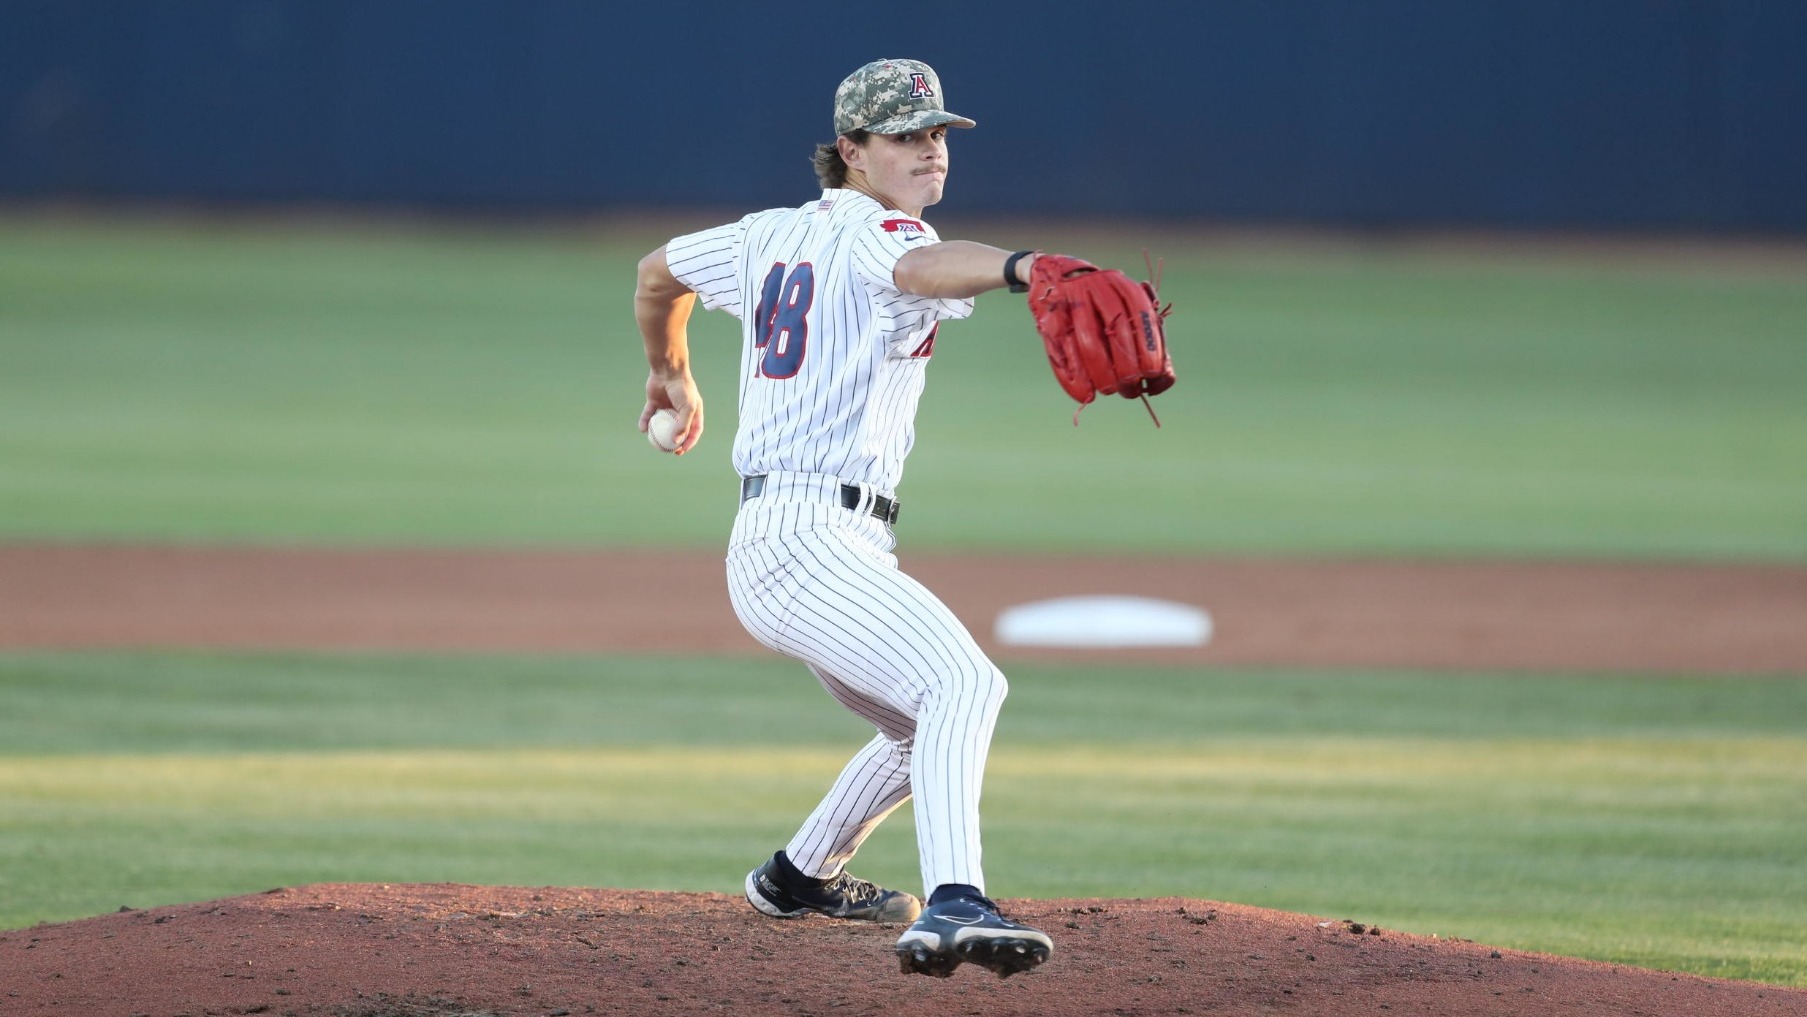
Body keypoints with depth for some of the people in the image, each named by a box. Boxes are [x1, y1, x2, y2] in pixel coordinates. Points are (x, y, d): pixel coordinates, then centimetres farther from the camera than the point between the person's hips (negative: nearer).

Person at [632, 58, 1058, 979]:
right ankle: (951, 910, -48)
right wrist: (1017, 266, -55)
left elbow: (658, 271, 34)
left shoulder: (776, 235, 18)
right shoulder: (874, 236, -9)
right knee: (961, 681, -30)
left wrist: (671, 373, 52)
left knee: (930, 727, 26)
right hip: (809, 540, -10)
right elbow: (920, 268, -34)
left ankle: (800, 877, 42)